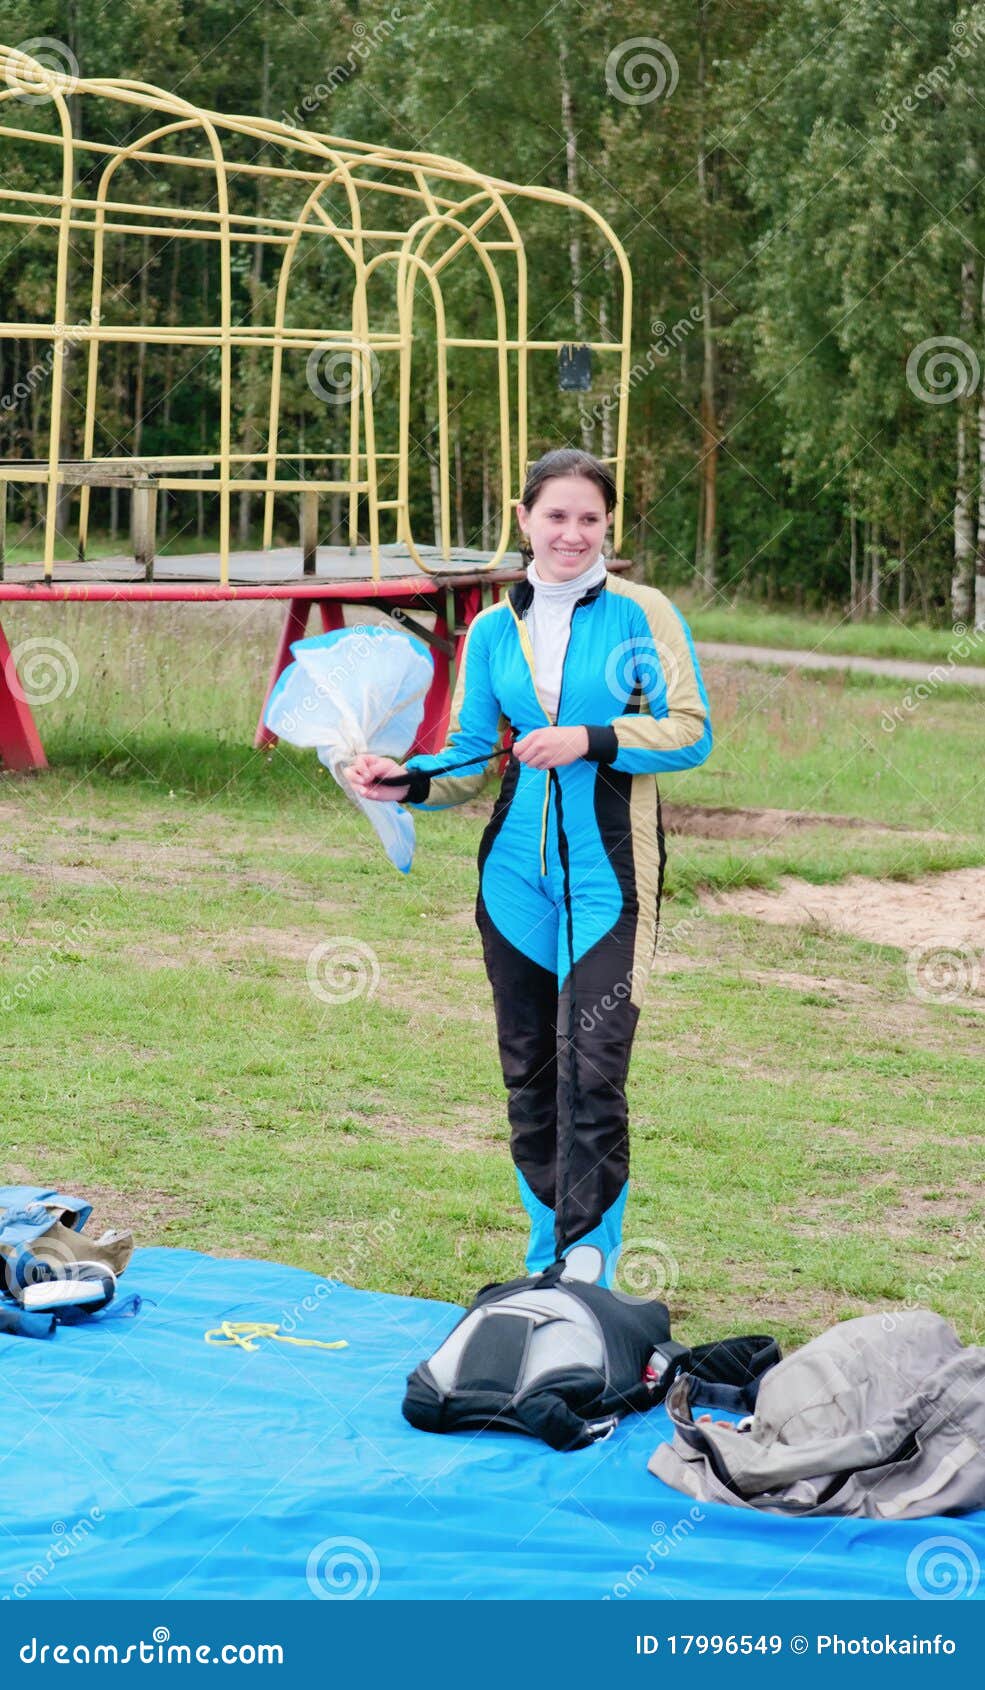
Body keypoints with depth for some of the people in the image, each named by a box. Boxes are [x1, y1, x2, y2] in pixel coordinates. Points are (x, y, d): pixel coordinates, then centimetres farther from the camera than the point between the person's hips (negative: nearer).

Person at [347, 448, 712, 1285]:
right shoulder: (494, 630, 10)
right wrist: (409, 780, -7)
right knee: (529, 1070, 9)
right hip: (518, 867, 4)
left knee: (590, 1071, -12)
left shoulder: (642, 613, -1)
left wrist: (590, 740, -15)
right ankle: (547, 1260, 23)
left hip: (609, 870, -4)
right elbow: (472, 755, 12)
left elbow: (691, 731, -5)